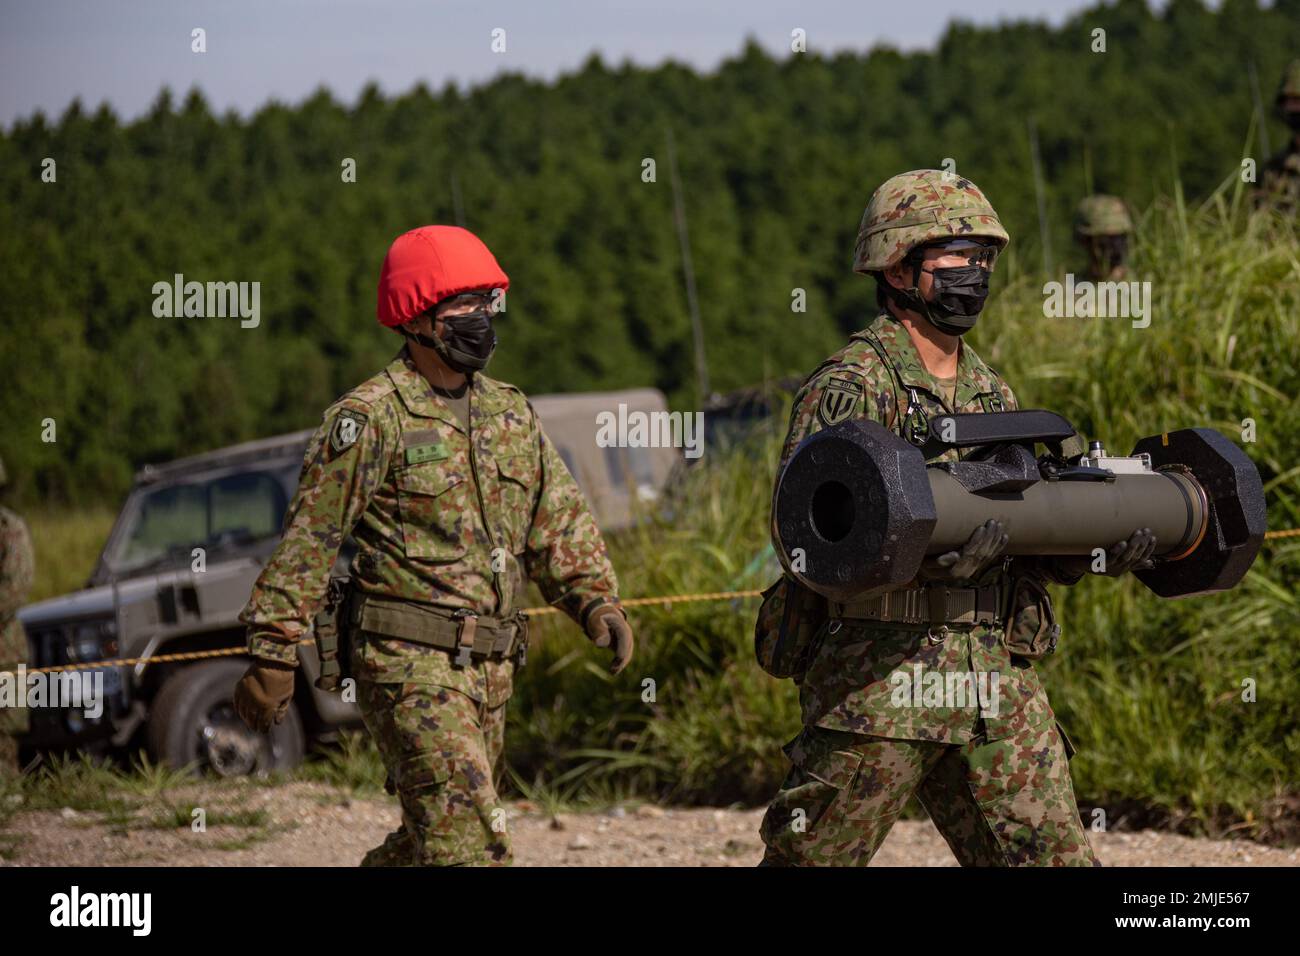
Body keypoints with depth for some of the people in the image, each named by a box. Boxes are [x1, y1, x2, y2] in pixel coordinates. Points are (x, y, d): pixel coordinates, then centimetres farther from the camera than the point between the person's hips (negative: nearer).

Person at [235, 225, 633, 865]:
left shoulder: (511, 413, 14)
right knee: (469, 838, -16)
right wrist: (273, 651, -11)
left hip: (489, 667, 7)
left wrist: (597, 600, 1)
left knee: (432, 837, 15)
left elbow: (558, 518, 17)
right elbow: (310, 538, -8)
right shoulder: (371, 417, -7)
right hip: (407, 661, -7)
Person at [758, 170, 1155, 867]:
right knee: (812, 859, 0)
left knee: (1055, 856, 2)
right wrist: (931, 549, -31)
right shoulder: (850, 386, -7)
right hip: (877, 679, -6)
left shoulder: (992, 391, 17)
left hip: (998, 678, 7)